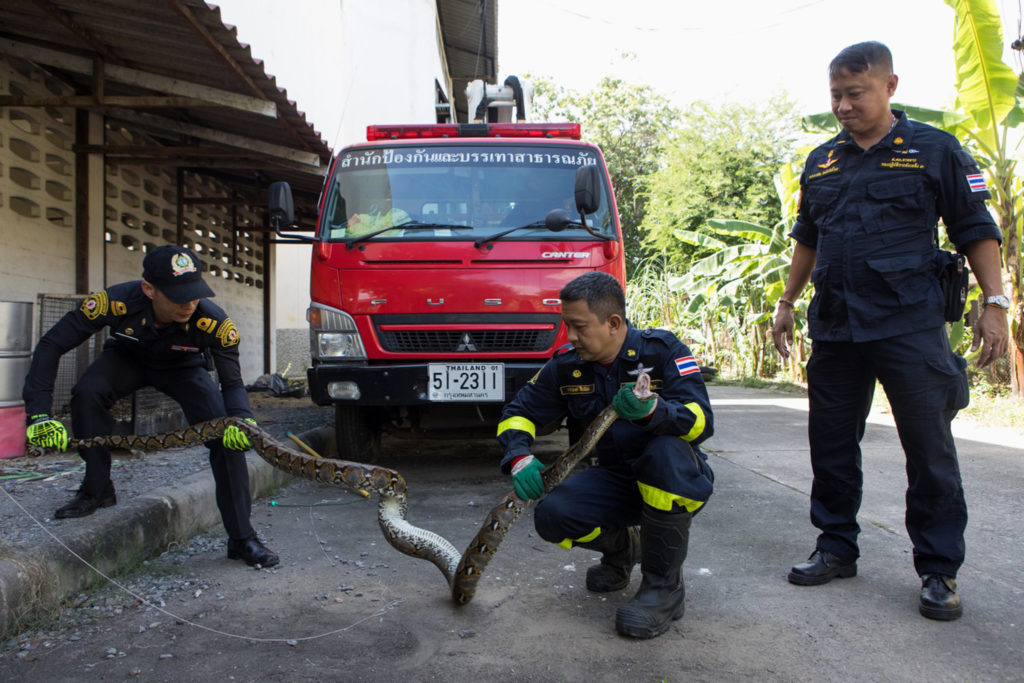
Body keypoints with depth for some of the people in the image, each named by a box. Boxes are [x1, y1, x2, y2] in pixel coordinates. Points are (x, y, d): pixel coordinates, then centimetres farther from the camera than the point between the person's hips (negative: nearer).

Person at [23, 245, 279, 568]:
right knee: (86, 393, -31)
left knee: (228, 436, -20)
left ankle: (242, 539, -8)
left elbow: (232, 382, -25)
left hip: (183, 368, -1)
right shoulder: (116, 301, -38)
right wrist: (39, 414, -36)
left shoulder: (215, 322, -37)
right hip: (128, 358, 1)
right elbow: (51, 345, -28)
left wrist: (243, 420, -47)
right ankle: (97, 489, -6)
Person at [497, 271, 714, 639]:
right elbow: (519, 413, 3)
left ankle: (665, 585, -20)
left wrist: (652, 412, -45)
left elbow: (702, 420, -24)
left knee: (666, 451, -39)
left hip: (678, 483, -3)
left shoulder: (663, 350, -15)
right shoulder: (567, 366, -3)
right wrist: (519, 458, -18)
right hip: (616, 480, 4)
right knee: (552, 517, -23)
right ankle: (621, 546, 12)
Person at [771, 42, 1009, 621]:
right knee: (831, 443, 9)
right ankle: (837, 549, 23)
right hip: (834, 328, 5)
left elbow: (976, 231, 2)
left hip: (910, 326, -4)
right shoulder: (821, 162, 15)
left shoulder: (935, 150, 2)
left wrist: (995, 303, -5)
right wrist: (788, 302, 20)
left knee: (930, 449, -1)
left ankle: (940, 571, 11)